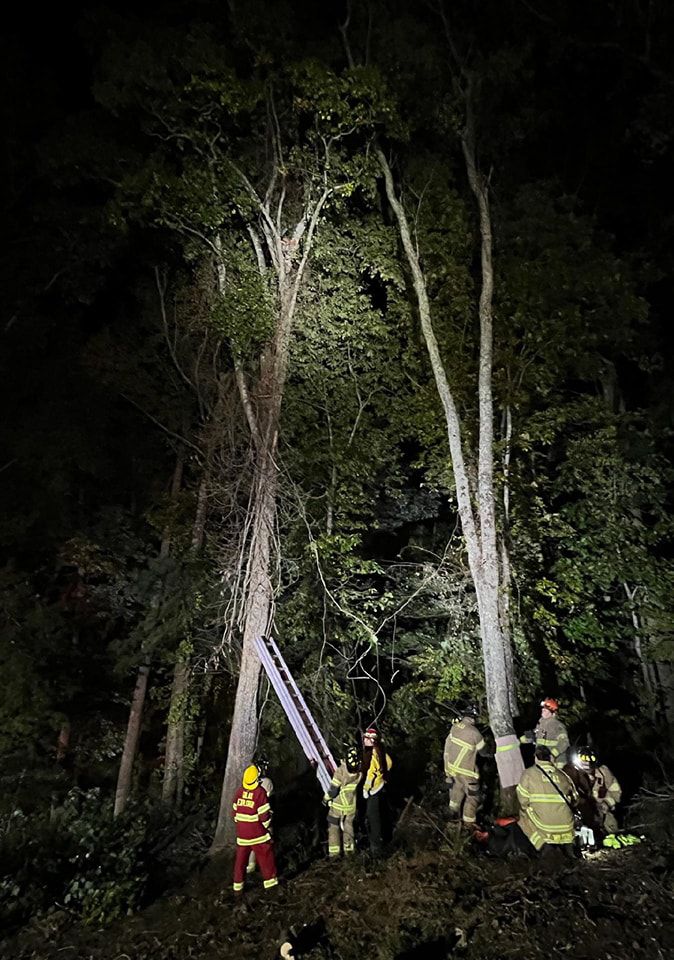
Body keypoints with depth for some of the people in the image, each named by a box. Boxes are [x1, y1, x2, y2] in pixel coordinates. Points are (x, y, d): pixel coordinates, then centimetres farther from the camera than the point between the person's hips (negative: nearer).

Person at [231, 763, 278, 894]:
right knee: (266, 857, 12)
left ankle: (238, 887, 24)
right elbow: (264, 815, -16)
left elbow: (234, 812, 5)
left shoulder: (239, 792, -4)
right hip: (258, 833, -4)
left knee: (241, 859, 17)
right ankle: (270, 882, 21)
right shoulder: (260, 792, -19)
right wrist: (266, 826, 5)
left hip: (242, 834, 4)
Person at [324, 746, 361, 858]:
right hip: (351, 806, 4)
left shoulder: (340, 771, -30)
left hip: (337, 805, -3)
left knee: (333, 827, 15)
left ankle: (334, 853, 22)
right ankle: (349, 850, 34)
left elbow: (333, 790, -25)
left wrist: (326, 798, -6)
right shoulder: (359, 772, -18)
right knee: (348, 826, 23)